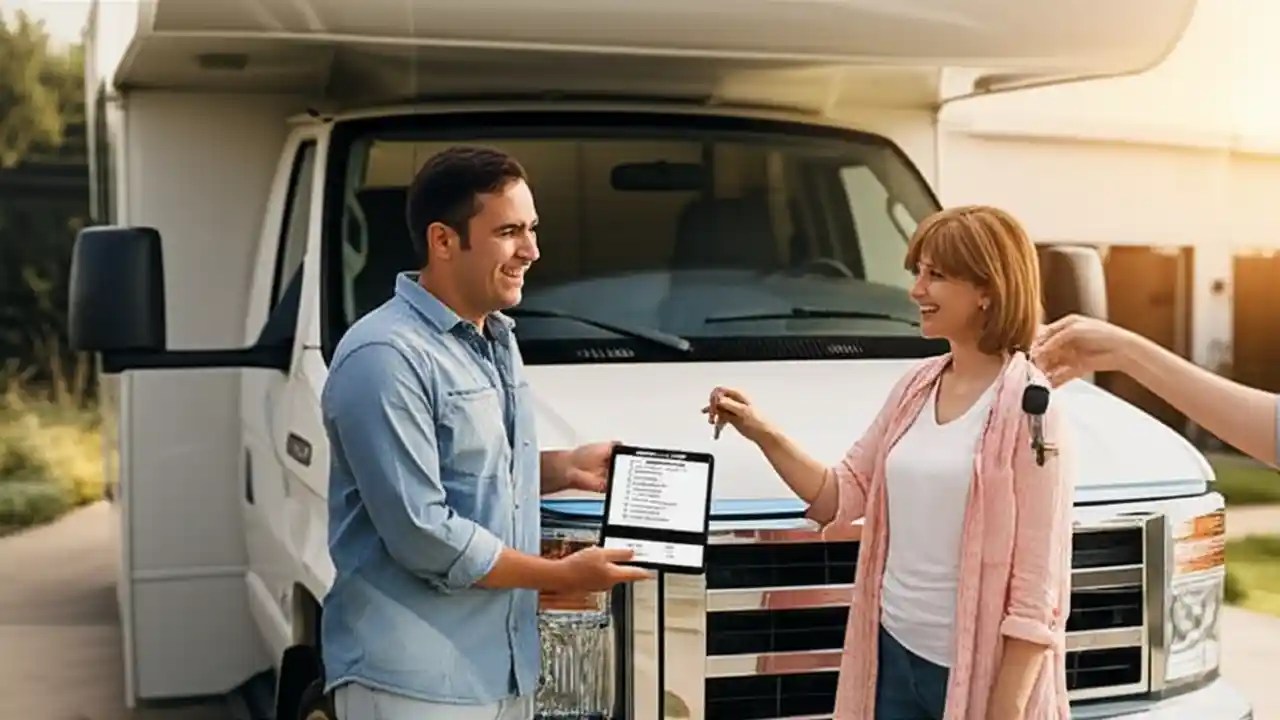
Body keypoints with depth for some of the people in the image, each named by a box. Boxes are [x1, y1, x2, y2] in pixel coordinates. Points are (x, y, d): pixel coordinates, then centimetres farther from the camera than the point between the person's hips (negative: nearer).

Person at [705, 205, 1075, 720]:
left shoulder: (1028, 409, -12)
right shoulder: (915, 388, 7)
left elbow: (1036, 586, -14)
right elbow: (842, 496, 13)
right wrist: (763, 434, 1)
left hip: (980, 673, -6)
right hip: (895, 653, 6)